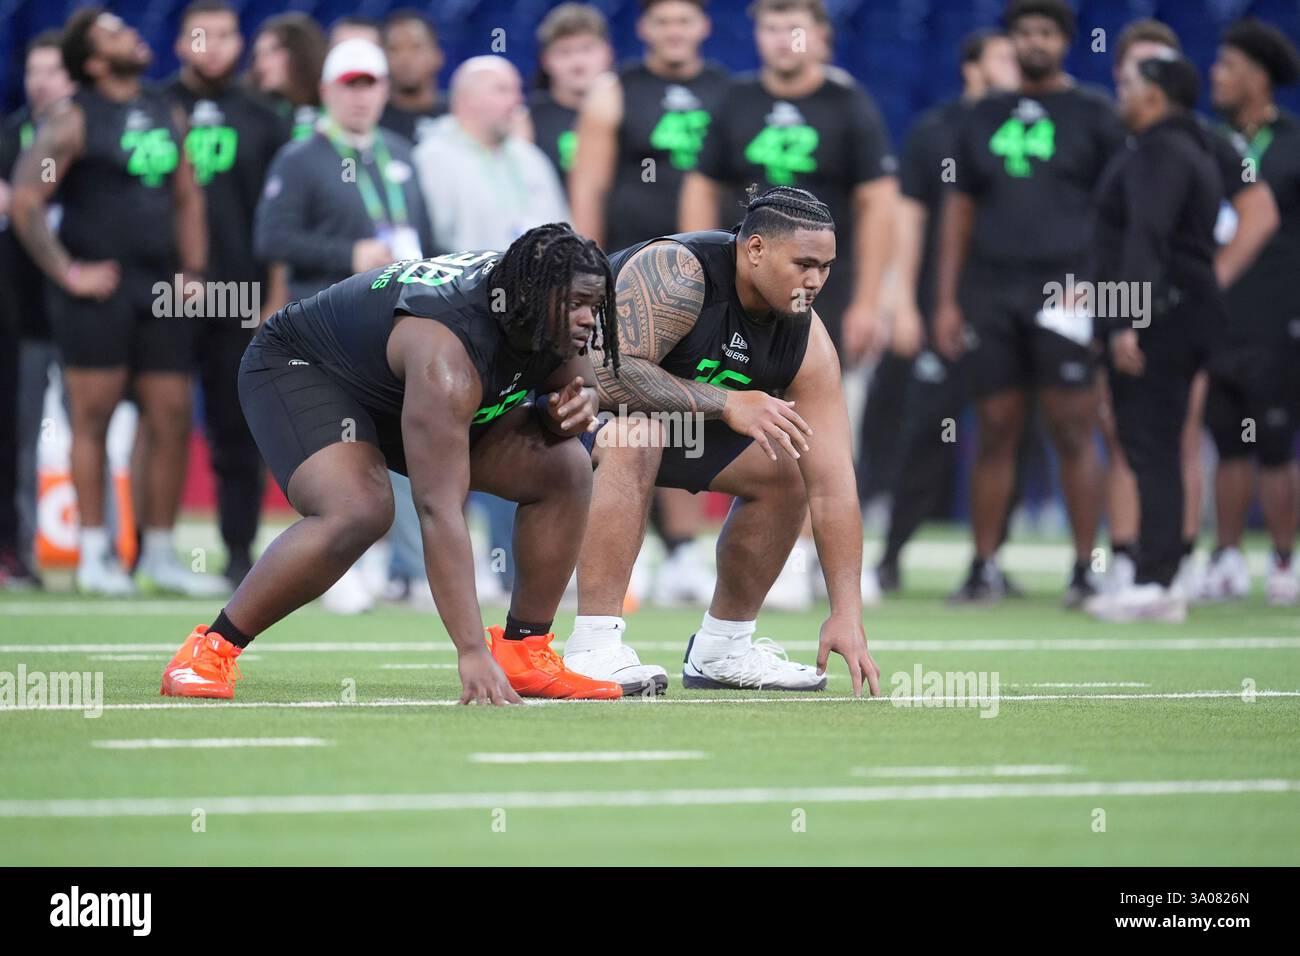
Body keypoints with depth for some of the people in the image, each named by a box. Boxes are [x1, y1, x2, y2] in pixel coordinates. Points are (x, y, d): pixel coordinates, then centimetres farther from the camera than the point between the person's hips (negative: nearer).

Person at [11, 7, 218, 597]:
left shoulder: (167, 115, 14)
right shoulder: (73, 120, -5)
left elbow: (187, 198, 22)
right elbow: (25, 201, -11)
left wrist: (193, 271, 11)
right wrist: (66, 273, -13)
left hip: (161, 292, 6)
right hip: (99, 288, -6)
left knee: (171, 421, 3)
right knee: (94, 418, -3)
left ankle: (160, 554, 11)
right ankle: (94, 554, 2)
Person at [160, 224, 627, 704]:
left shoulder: (552, 319, -18)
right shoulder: (446, 358, -42)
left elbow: (577, 384, 5)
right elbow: (438, 510, -46)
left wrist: (574, 408, -24)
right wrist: (472, 654, -51)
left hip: (394, 388, 8)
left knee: (566, 470, -7)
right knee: (359, 512, -36)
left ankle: (524, 651, 3)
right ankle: (211, 650, -21)